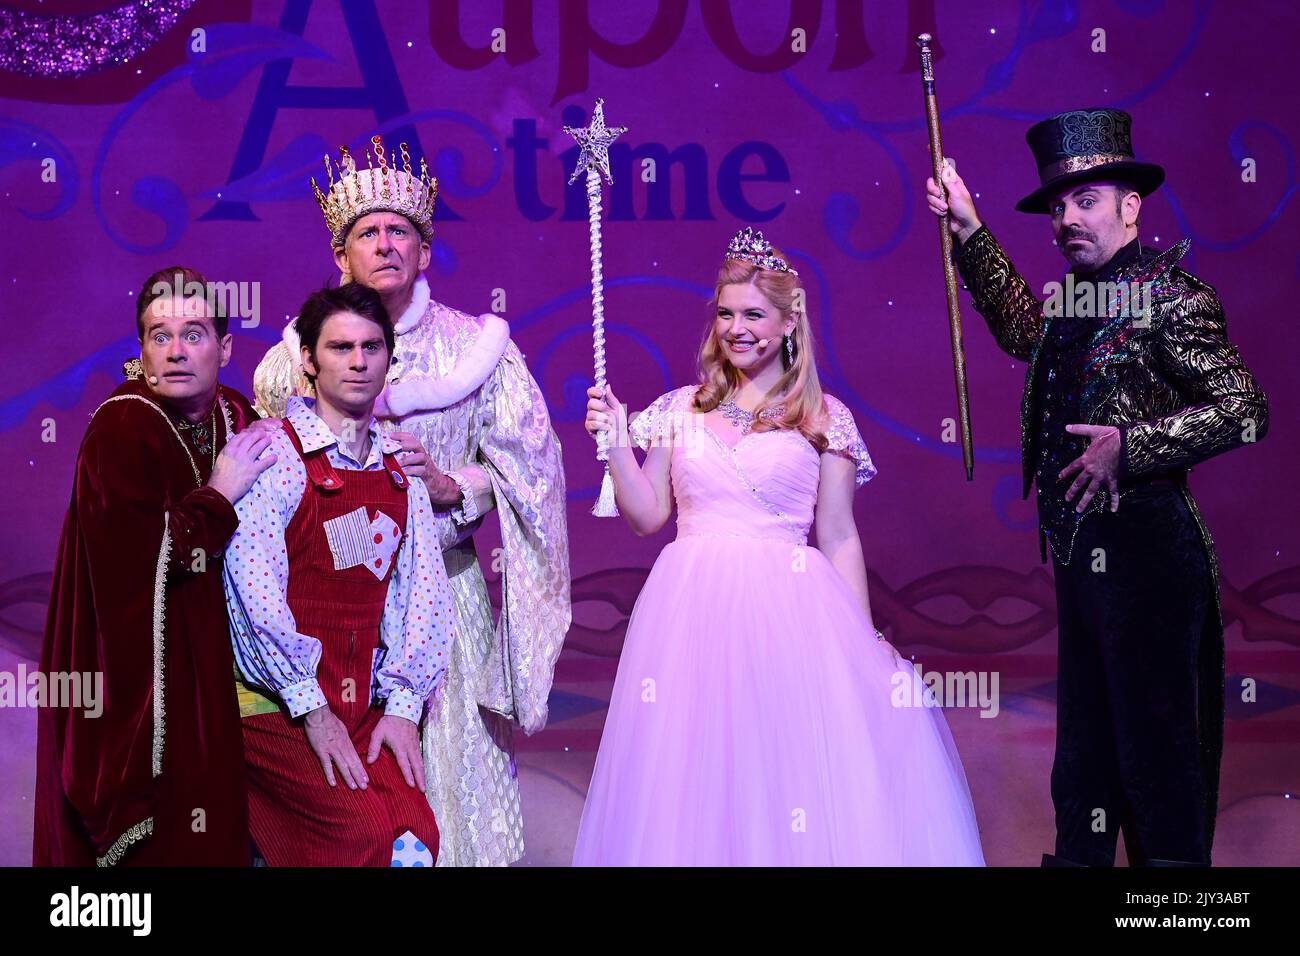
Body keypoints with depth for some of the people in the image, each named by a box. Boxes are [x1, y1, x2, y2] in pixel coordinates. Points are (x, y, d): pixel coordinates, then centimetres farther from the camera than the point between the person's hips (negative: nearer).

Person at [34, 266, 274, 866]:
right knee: (156, 836, -1)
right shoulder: (121, 428, -14)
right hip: (135, 676, -6)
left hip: (208, 665, 6)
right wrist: (219, 495, -18)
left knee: (211, 831, 11)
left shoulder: (236, 418, 5)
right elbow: (131, 559, -25)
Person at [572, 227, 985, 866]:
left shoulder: (824, 419, 4)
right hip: (695, 609, 2)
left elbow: (839, 537, 5)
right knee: (694, 777, 1)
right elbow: (648, 516, 9)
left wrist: (865, 641, 1)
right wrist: (617, 443, -2)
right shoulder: (680, 410, 9)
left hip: (790, 609, -2)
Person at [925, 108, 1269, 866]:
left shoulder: (1170, 297, -11)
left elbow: (1243, 411, -18)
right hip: (1080, 550, 9)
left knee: (1157, 748, -3)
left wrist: (1129, 446, -22)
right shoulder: (1074, 302, 12)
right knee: (1085, 752, 17)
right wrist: (969, 230, 29)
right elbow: (1023, 329, 34)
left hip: (1145, 553, -9)